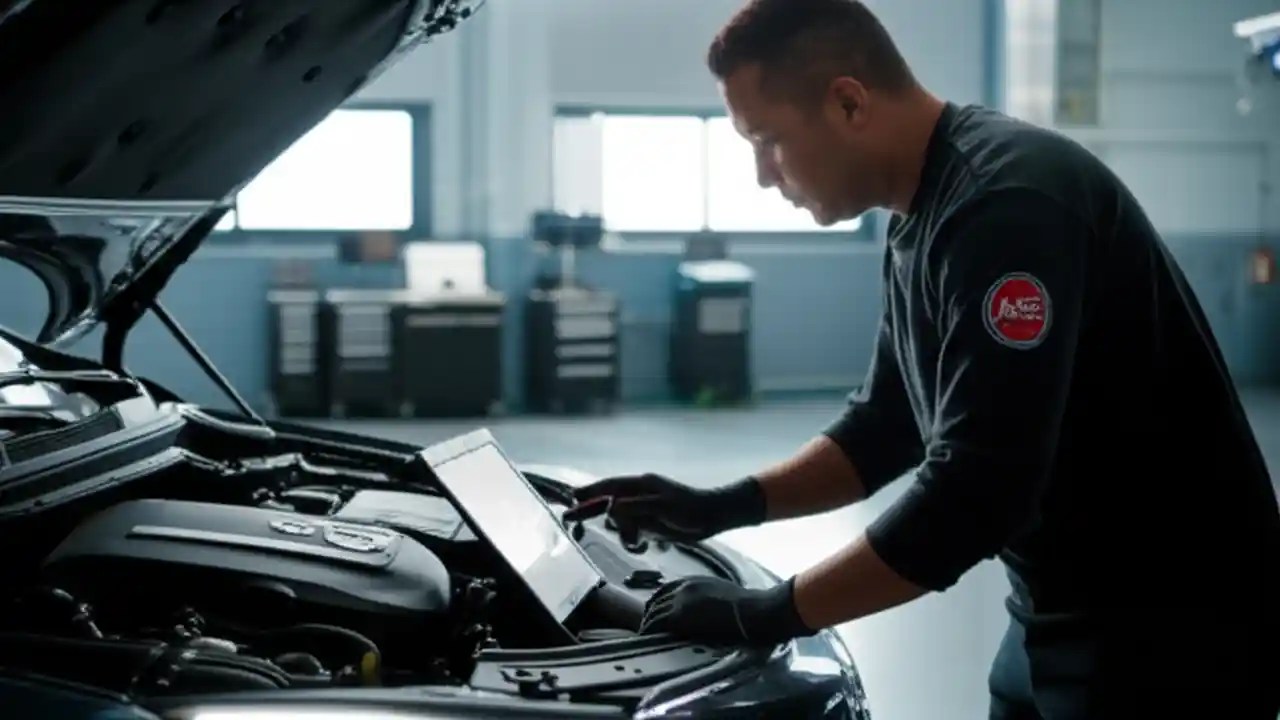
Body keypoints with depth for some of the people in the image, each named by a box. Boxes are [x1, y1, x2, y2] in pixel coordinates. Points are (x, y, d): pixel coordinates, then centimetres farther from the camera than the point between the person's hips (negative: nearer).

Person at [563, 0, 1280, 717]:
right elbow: (885, 428, 17)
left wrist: (772, 613, -21)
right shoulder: (922, 222, 7)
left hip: (1170, 629, -9)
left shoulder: (1008, 200, -23)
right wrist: (727, 506, 5)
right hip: (1063, 616, 9)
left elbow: (977, 490, -29)